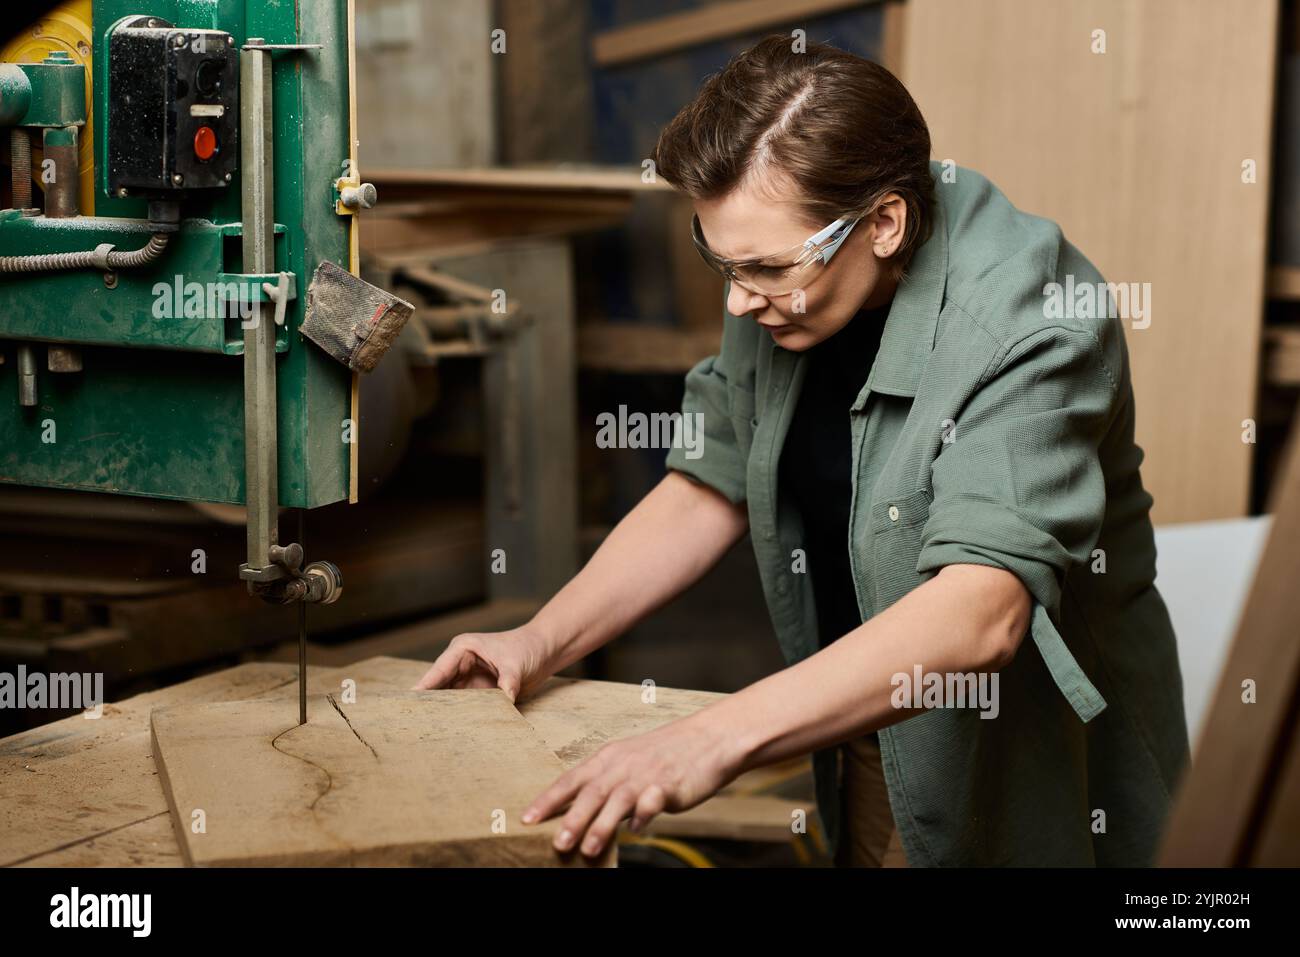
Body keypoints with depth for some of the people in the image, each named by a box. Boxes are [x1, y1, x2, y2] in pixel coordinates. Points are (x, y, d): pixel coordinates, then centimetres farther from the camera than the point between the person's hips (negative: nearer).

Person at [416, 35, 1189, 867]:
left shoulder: (1029, 322, -28)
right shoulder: (786, 287, -5)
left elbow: (981, 613, -39)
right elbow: (711, 490, 4)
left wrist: (716, 738, -46)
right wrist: (541, 642, -8)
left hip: (1027, 787, -5)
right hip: (866, 748, 6)